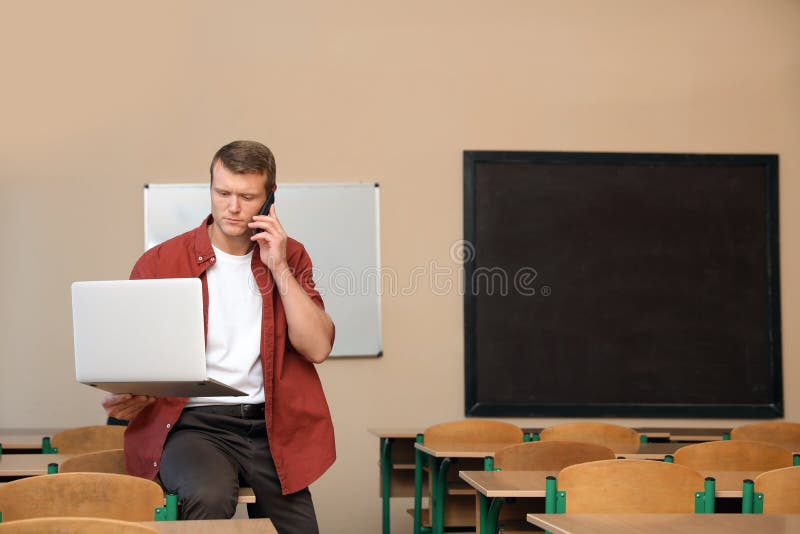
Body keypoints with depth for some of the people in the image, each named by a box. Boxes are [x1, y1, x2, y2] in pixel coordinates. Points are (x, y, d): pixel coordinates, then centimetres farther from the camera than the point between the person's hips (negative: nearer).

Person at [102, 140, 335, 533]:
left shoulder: (289, 257, 11)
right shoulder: (159, 264, 3)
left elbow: (317, 348, -2)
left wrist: (279, 267, -6)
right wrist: (125, 400, -17)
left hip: (269, 424, 3)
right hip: (191, 425, -3)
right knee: (209, 497, -33)